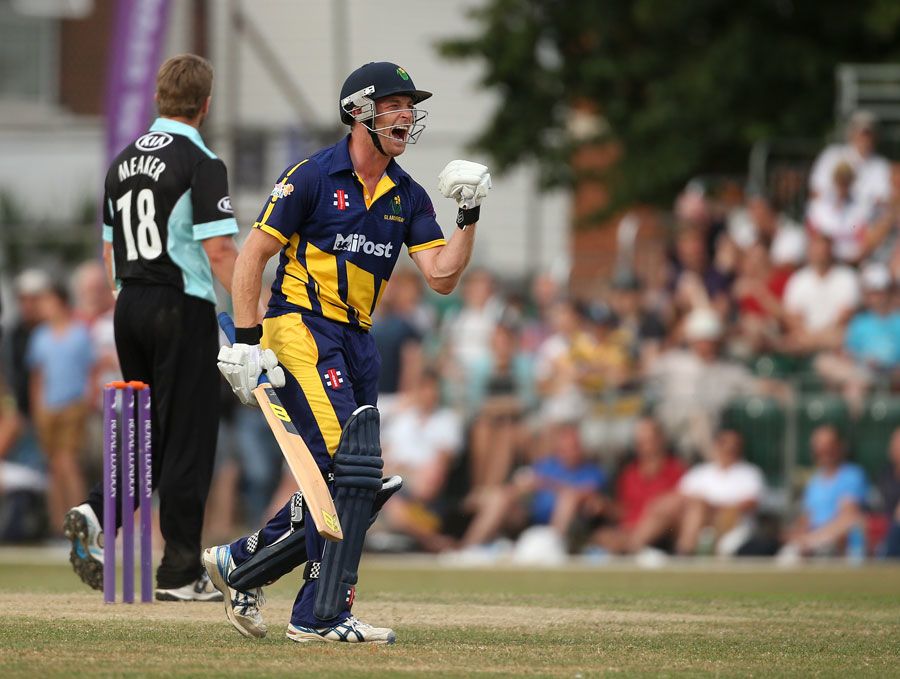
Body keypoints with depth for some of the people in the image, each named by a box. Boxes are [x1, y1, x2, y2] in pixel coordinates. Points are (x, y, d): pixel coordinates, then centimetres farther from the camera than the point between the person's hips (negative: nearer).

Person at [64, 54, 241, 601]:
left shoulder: (124, 161, 11)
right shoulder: (200, 162, -11)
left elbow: (110, 249, 15)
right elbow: (220, 251, -17)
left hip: (129, 309, 7)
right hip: (183, 309, -7)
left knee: (149, 433, 15)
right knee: (188, 439, -1)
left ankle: (98, 514, -8)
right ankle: (180, 572, 0)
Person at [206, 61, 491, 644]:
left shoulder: (409, 196, 11)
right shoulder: (313, 177, -7)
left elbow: (441, 277, 3)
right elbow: (253, 255, -6)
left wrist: (469, 217, -9)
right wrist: (247, 341, -12)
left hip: (357, 343, 8)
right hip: (301, 328, -8)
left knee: (359, 482, 8)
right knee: (349, 465, -18)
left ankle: (240, 563, 24)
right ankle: (322, 614, -15)